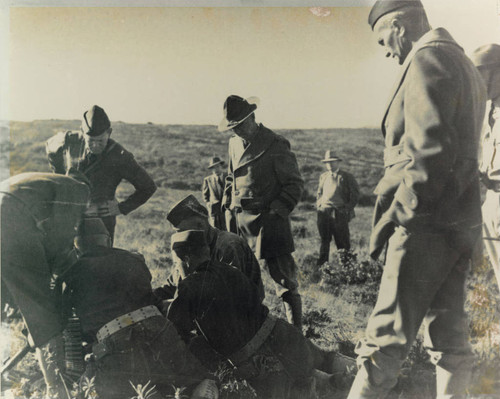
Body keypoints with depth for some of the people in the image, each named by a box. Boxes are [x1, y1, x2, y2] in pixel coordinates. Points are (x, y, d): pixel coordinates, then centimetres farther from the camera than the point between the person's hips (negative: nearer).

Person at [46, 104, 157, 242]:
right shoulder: (70, 141, -8)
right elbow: (50, 146, 18)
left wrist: (122, 208, -10)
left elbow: (148, 187, -5)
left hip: (101, 219, -3)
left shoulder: (119, 157, -16)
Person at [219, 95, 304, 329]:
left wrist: (276, 211, -14)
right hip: (240, 221, 6)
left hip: (269, 220, -6)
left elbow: (295, 184, -5)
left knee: (284, 278, -3)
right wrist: (227, 207, 13)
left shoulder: (275, 145, -8)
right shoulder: (234, 144, 13)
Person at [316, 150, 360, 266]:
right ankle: (322, 263, 9)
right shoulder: (323, 177, 20)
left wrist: (348, 208, -5)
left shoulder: (346, 177, 5)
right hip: (323, 212, 4)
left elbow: (355, 194, 4)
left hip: (339, 212, -4)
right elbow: (319, 193, 28)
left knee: (342, 240, -2)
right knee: (324, 239, 5)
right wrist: (319, 204, 12)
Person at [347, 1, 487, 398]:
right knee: (448, 332, 13)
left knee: (387, 336, -7)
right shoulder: (464, 64, 20)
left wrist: (398, 212, -17)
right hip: (461, 219, 10)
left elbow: (429, 150, -22)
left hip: (428, 221, -10)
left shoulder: (427, 59, -10)